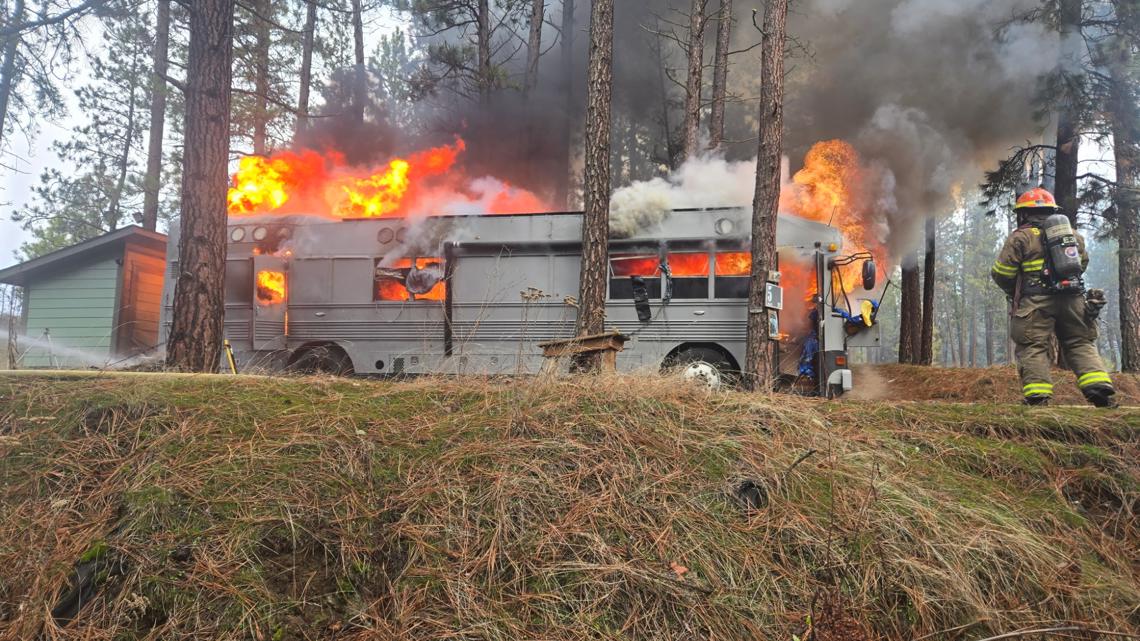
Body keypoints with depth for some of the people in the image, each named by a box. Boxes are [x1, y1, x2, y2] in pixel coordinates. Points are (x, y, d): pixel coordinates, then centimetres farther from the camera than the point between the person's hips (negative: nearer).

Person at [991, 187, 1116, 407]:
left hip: (1036, 301, -5)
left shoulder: (1021, 237, -1)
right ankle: (1100, 389, -3)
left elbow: (1001, 273, -3)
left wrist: (1013, 291, 15)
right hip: (1073, 299, 5)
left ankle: (1038, 397, -14)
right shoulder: (1073, 235, 17)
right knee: (1081, 344, 11)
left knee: (1034, 348, -4)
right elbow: (1083, 264, 26)